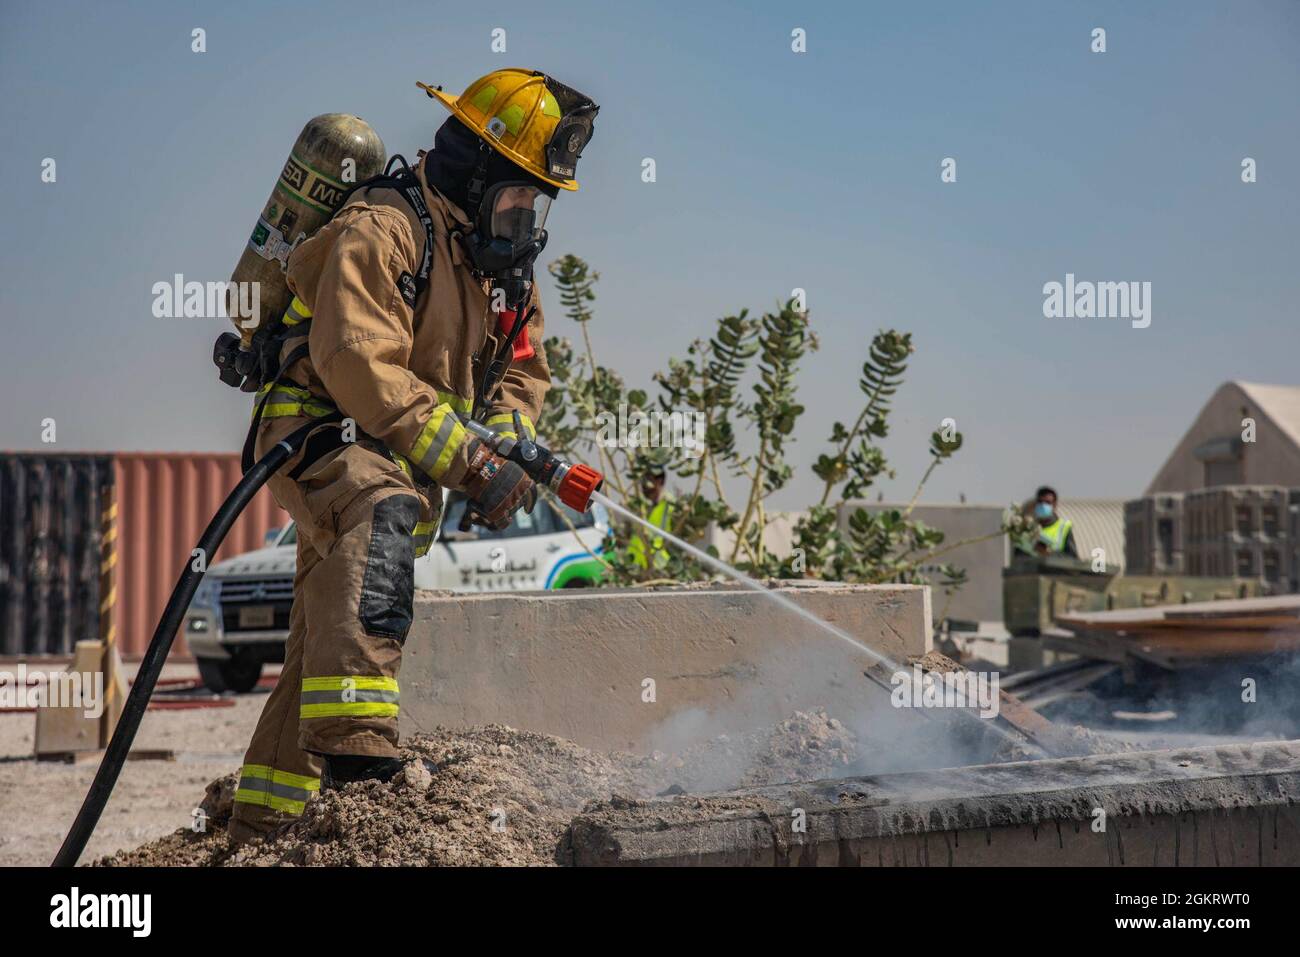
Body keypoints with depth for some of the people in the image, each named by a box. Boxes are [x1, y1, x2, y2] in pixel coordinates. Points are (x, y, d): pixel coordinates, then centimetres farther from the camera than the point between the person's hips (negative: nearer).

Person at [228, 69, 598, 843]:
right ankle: (352, 742, -53)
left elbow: (523, 375, 14)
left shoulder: (507, 267, 12)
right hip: (322, 427, -9)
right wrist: (469, 462, -27)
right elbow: (362, 369, -25)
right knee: (382, 517, -39)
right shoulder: (382, 229, -16)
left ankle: (263, 823, 24)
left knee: (324, 641, 13)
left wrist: (509, 453, -9)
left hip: (403, 466, 9)